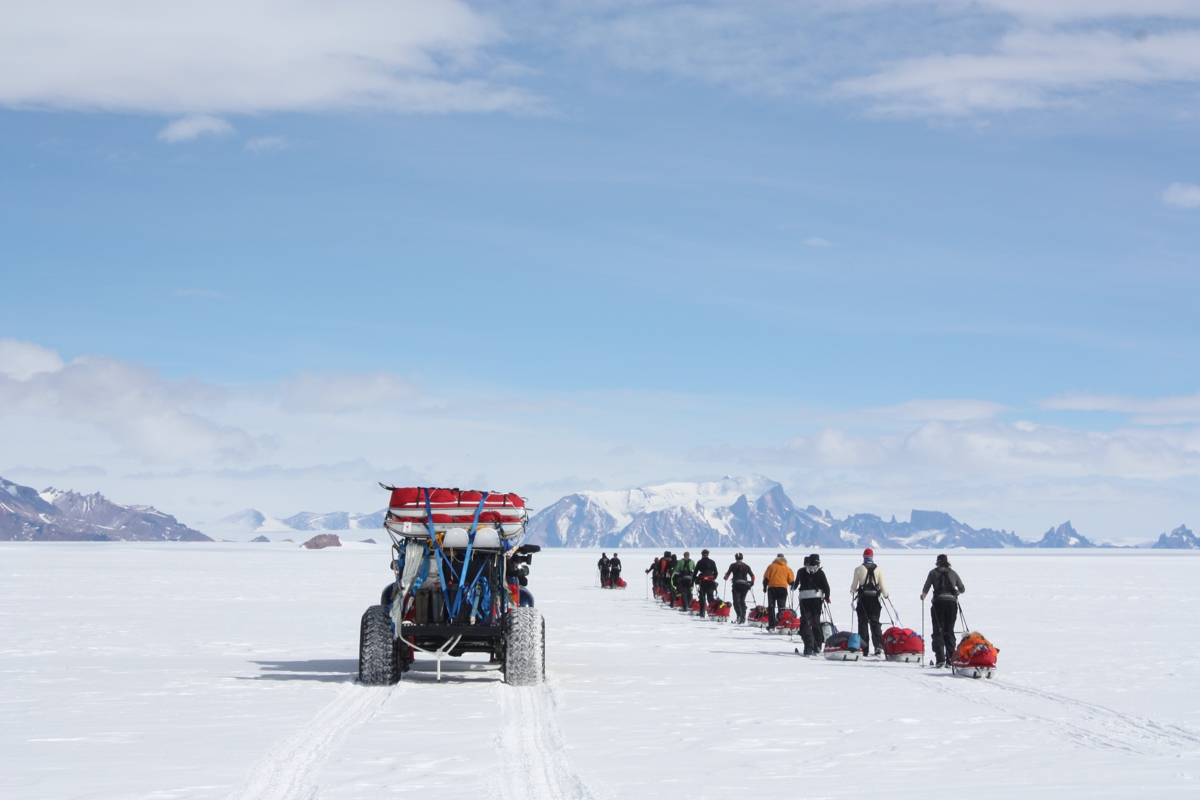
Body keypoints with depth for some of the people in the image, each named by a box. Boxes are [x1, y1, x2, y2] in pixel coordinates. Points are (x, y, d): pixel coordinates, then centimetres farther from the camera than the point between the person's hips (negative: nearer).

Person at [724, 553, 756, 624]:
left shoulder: (733, 565, 2)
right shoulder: (746, 566, 10)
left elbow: (727, 573, 0)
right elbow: (752, 575, 8)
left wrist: (726, 578, 22)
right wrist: (752, 582, 24)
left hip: (736, 584, -3)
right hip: (745, 584, 3)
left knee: (736, 601, -5)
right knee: (742, 600, 16)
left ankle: (739, 615, -27)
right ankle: (743, 617, 12)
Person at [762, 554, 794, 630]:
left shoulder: (771, 566, 4)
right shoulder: (787, 568, 8)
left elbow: (766, 578, 0)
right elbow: (791, 580, 7)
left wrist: (764, 586, 11)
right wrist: (792, 586, 28)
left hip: (772, 588, -1)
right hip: (783, 588, 1)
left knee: (771, 607, 5)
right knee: (782, 607, 6)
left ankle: (771, 625, -1)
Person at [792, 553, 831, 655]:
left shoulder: (801, 572, 3)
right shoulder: (820, 572, -1)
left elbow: (796, 584, 18)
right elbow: (826, 586, -3)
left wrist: (794, 587, 42)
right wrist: (827, 597, 14)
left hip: (804, 598, -1)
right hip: (817, 598, 1)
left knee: (805, 622, -1)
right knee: (816, 622, 12)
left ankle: (809, 646, -15)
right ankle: (817, 646, 14)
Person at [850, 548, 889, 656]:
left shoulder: (859, 569, -6)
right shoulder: (878, 569, -1)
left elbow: (854, 585, -1)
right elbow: (882, 586, 1)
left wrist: (852, 591, 22)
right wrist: (885, 594, 21)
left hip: (863, 599, -2)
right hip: (875, 599, 2)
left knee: (863, 623, 5)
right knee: (875, 622, 9)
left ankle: (865, 649, 2)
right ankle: (878, 645, -7)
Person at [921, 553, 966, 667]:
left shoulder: (934, 572, 7)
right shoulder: (953, 573, 14)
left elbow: (925, 589, 3)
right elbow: (962, 589, 18)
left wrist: (923, 596, 23)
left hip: (939, 602, -3)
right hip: (952, 602, 3)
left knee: (938, 631, 1)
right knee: (949, 631, 11)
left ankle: (940, 659, -11)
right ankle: (951, 659, 7)